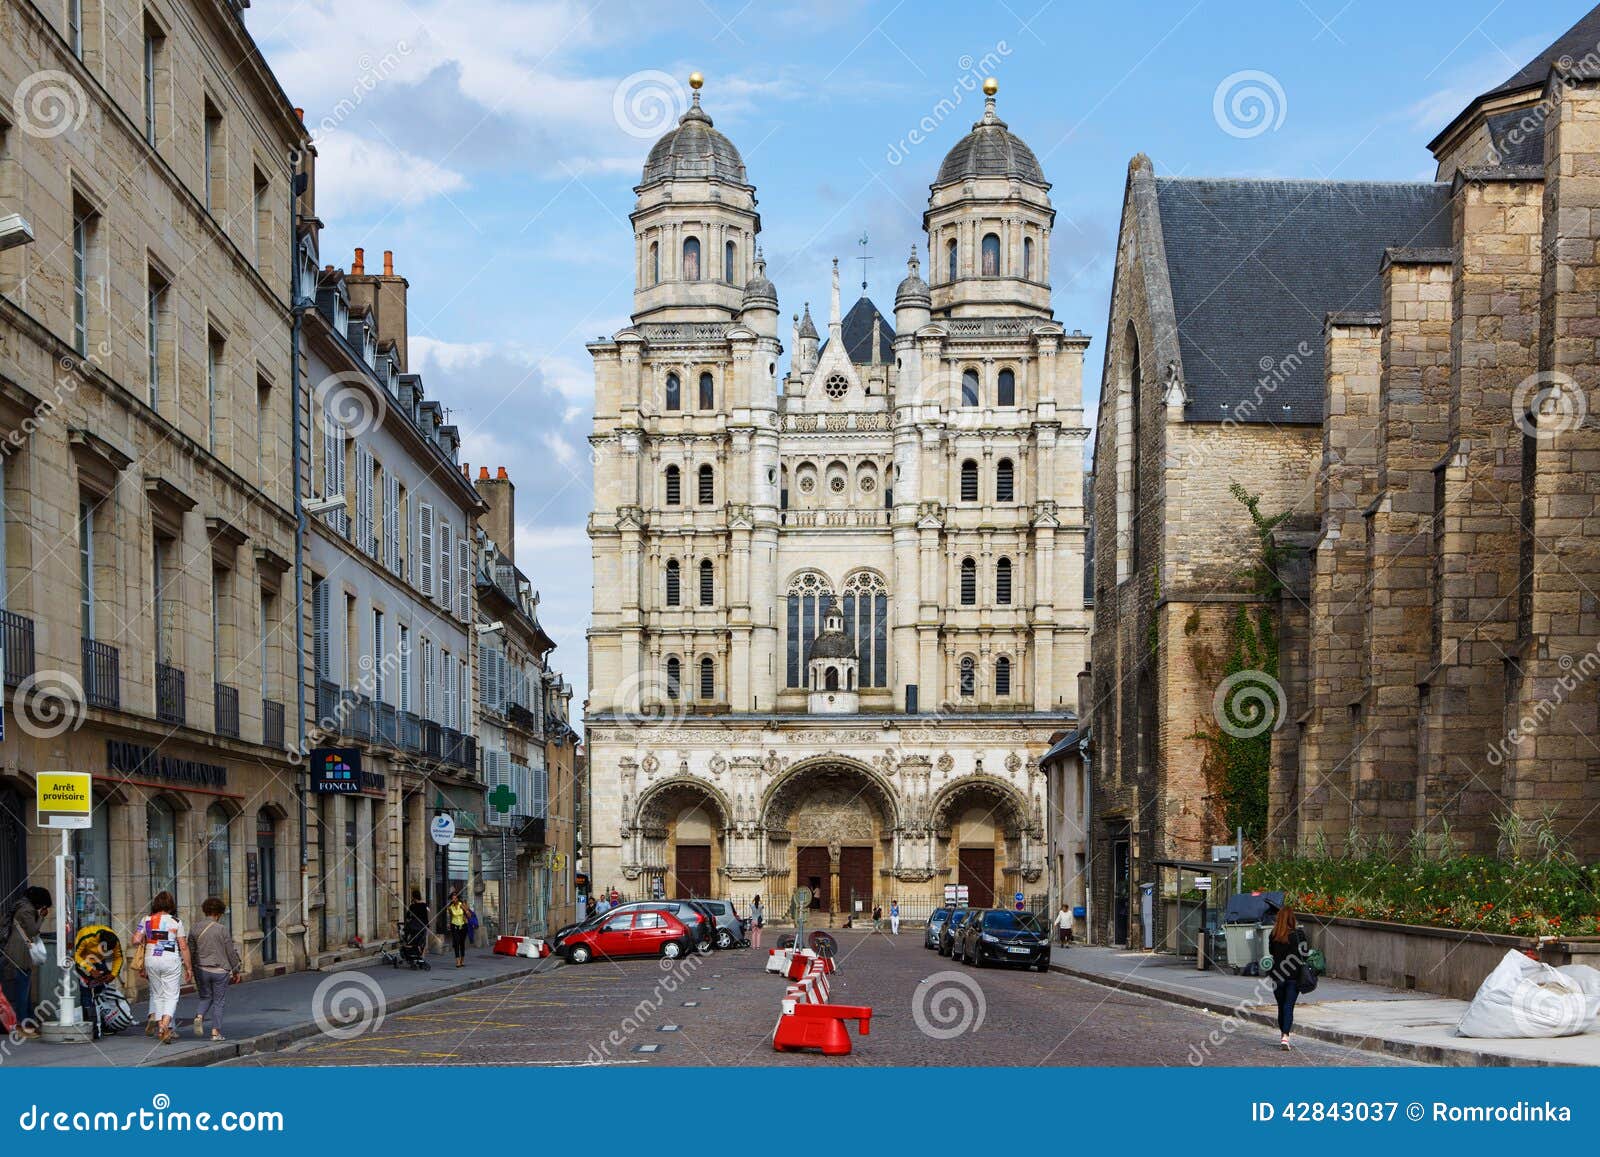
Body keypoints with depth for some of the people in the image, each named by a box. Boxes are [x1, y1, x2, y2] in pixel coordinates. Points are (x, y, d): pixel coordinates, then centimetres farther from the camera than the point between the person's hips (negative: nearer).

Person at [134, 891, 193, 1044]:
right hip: (171, 960, -3)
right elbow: (183, 946, -5)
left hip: (151, 959, 3)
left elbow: (136, 940, -7)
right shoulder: (176, 922, -4)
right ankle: (164, 1026, -17)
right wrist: (189, 968, 2)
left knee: (157, 994, 18)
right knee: (171, 996, 1)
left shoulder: (146, 920, 2)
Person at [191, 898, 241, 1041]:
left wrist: (193, 970, 15)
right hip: (220, 970, -3)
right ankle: (216, 1032, 6)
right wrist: (236, 971, 5)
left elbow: (192, 951, 4)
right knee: (218, 1001, 7)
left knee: (205, 997, 19)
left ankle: (199, 1016, -9)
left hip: (201, 970, 3)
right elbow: (231, 952, -6)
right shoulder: (222, 929, -10)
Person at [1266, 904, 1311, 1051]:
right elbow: (1306, 953, -7)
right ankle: (1285, 1037, -16)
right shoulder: (1298, 934, -11)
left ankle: (1283, 1034, 27)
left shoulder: (1273, 936, -4)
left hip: (1278, 975, 2)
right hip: (1294, 976, -2)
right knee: (1289, 1006, -2)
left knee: (1281, 1006, 16)